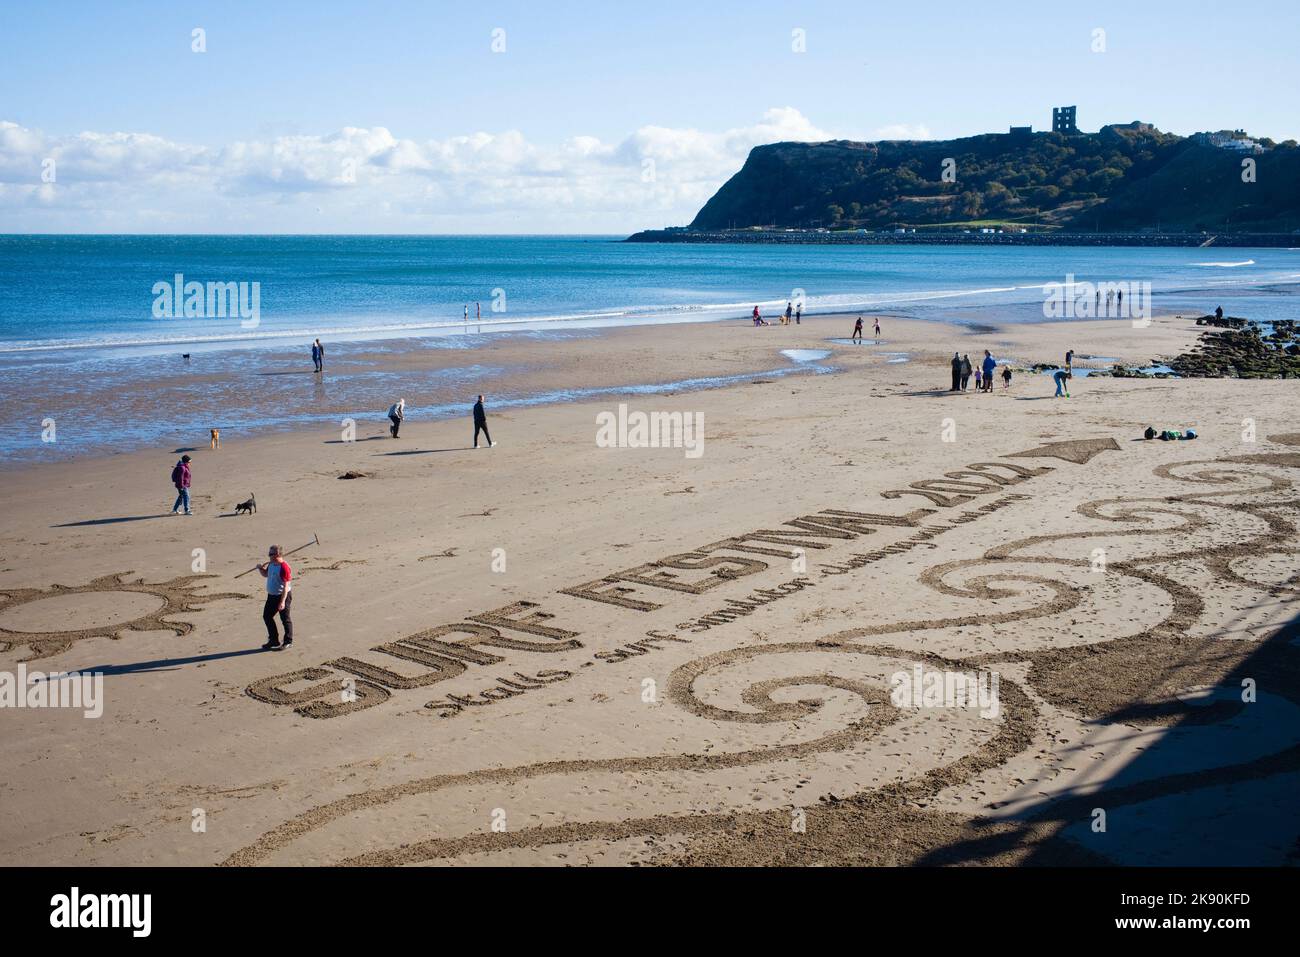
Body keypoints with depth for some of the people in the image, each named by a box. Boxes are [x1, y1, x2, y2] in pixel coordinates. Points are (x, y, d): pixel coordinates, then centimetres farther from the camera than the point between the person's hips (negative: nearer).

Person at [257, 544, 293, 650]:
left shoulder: (284, 567, -24)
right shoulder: (271, 564, 4)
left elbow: (286, 586, -24)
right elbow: (266, 575, 24)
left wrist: (282, 601, -26)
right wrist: (261, 569, 1)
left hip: (282, 596, -10)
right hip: (271, 595, 10)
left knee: (285, 619, 3)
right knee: (267, 616, 14)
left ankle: (288, 642, 18)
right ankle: (274, 641, 26)